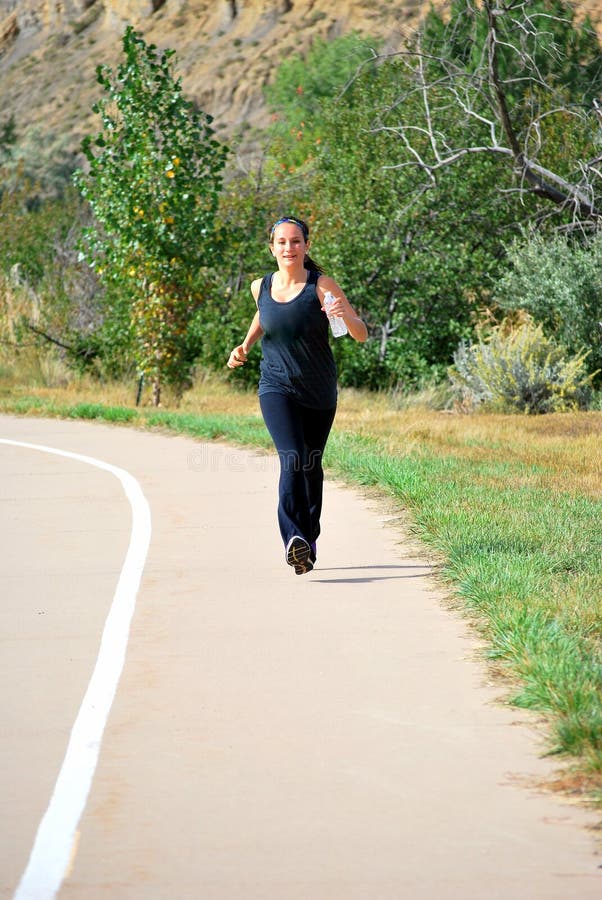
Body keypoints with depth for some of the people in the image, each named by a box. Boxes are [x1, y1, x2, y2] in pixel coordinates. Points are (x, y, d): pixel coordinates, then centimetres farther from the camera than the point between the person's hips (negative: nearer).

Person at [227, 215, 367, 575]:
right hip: (277, 389, 0)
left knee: (312, 466, 15)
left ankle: (310, 539, 35)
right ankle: (295, 541, -37)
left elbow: (362, 334, -15)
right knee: (292, 459, -22)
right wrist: (245, 346, 13)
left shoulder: (322, 286, -10)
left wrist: (345, 314, -35)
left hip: (319, 393, 0)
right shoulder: (261, 287, 0)